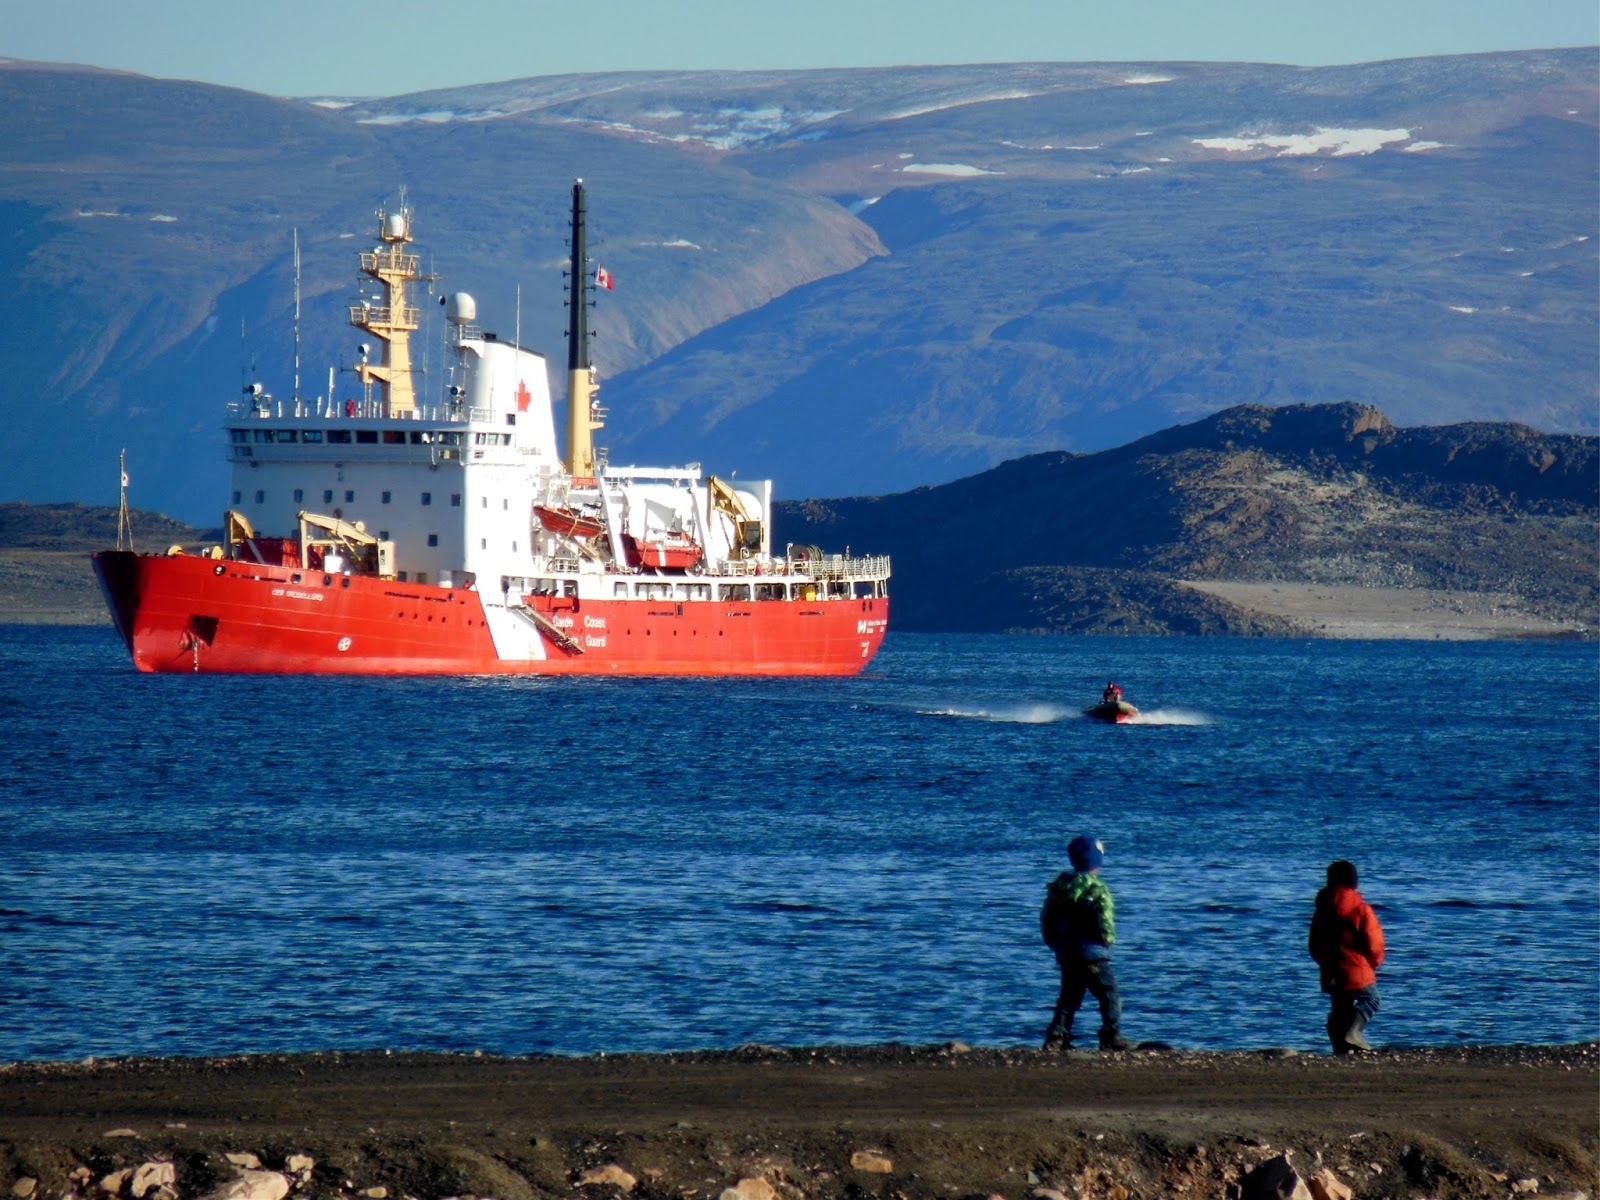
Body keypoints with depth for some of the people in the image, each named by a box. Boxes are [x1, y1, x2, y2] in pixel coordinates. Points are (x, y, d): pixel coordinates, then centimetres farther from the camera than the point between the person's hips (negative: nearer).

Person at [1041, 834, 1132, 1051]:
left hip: (1065, 954, 6)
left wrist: (1056, 944, 20)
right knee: (1110, 995, 3)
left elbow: (1045, 920, 12)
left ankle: (1056, 1037, 5)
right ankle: (1111, 1037, -1)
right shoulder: (1097, 889, -14)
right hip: (1092, 953, -6)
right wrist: (1108, 941, 2)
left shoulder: (1058, 887, 7)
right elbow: (1106, 923, -17)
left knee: (1069, 996, 14)